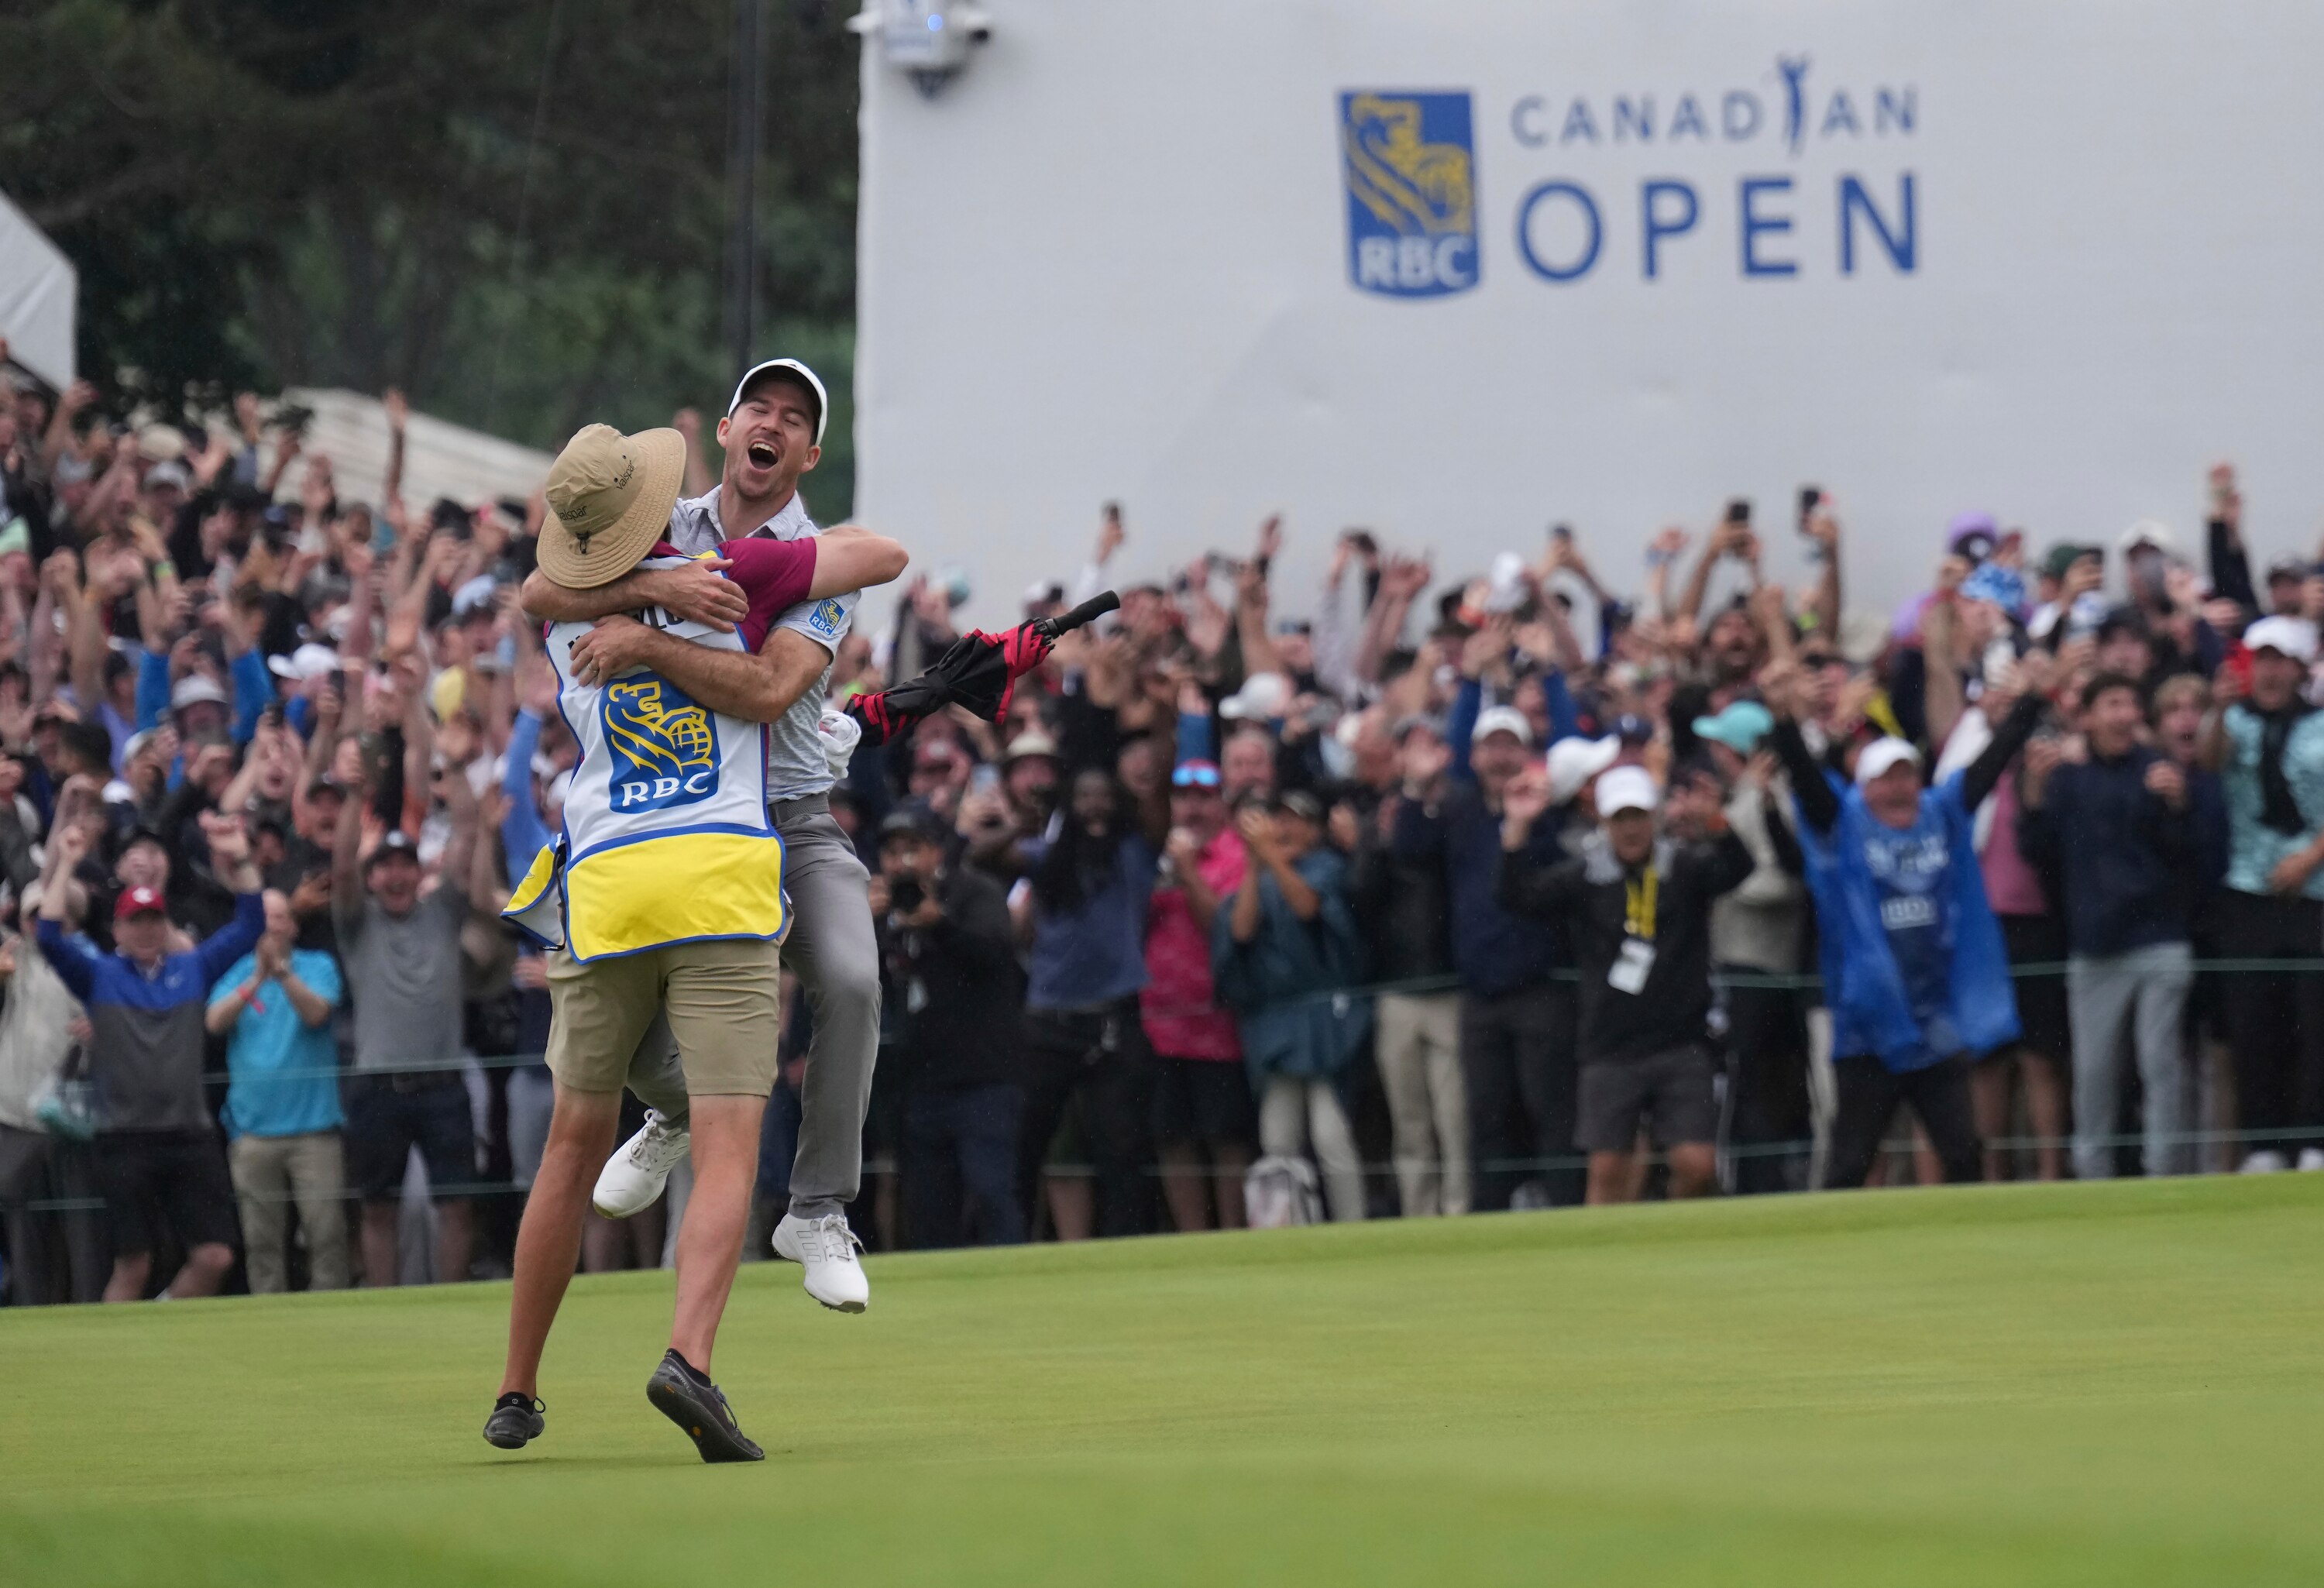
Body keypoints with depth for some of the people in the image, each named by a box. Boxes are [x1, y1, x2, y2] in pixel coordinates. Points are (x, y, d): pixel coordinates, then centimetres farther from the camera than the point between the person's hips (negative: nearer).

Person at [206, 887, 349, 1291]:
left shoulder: (317, 966, 5)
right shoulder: (236, 972, 9)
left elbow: (316, 1012, -11)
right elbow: (215, 1022, -6)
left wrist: (284, 973, -26)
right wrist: (256, 980, -19)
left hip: (313, 1122, -2)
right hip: (253, 1128, 2)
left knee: (326, 1231, -8)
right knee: (261, 1239, 3)